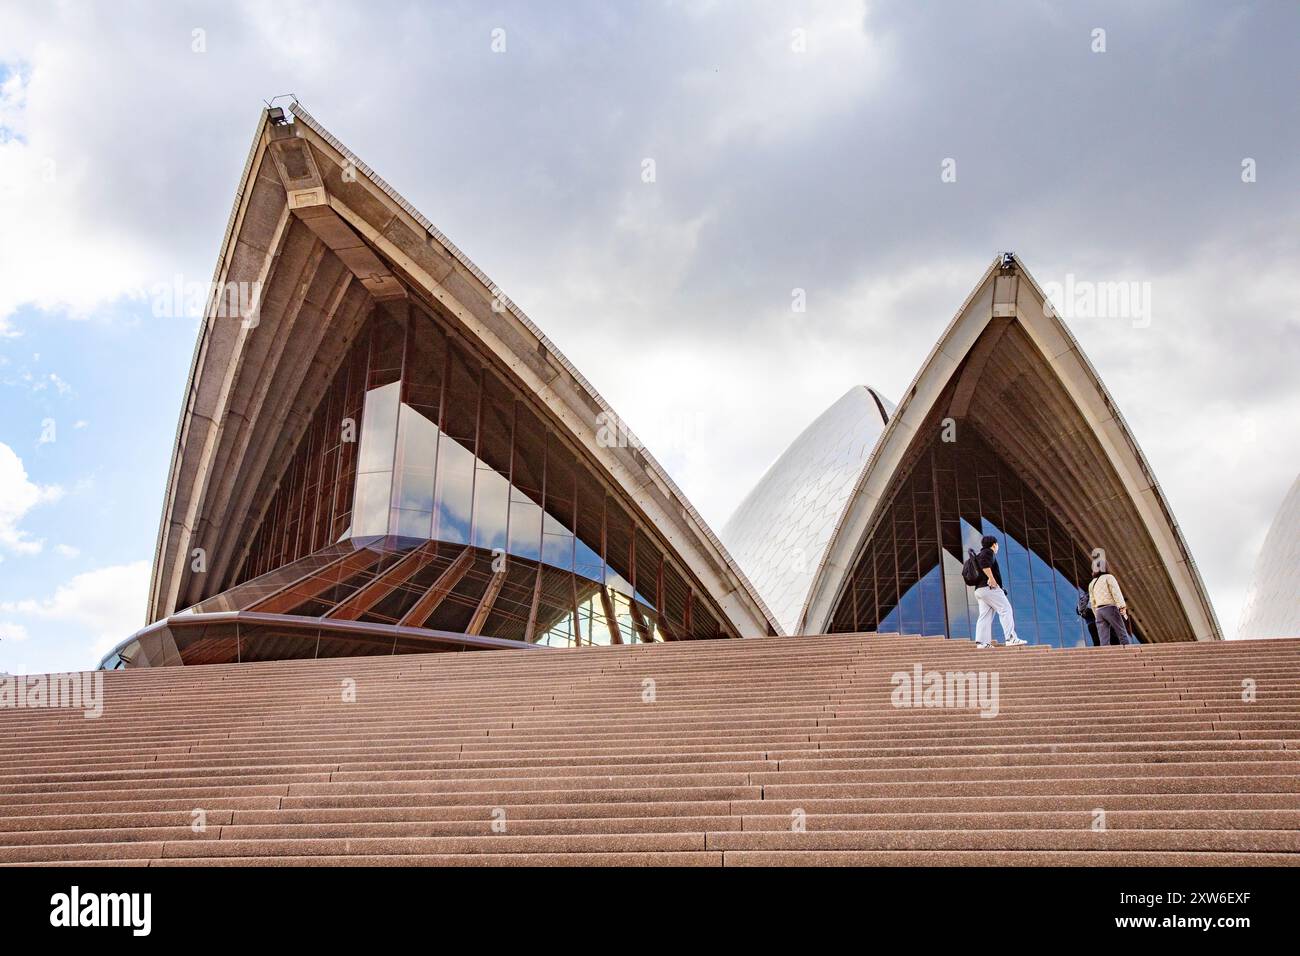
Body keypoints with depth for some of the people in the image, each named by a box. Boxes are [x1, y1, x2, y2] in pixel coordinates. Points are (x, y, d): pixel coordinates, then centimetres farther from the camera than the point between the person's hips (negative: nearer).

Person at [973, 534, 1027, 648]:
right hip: (989, 588, -9)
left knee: (985, 616, 4)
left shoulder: (980, 554, 26)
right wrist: (991, 578, -25)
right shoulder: (988, 552, -3)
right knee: (1005, 609, -7)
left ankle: (982, 642, -4)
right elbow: (984, 562, -24)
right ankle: (1011, 638, -13)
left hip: (979, 590, 9)